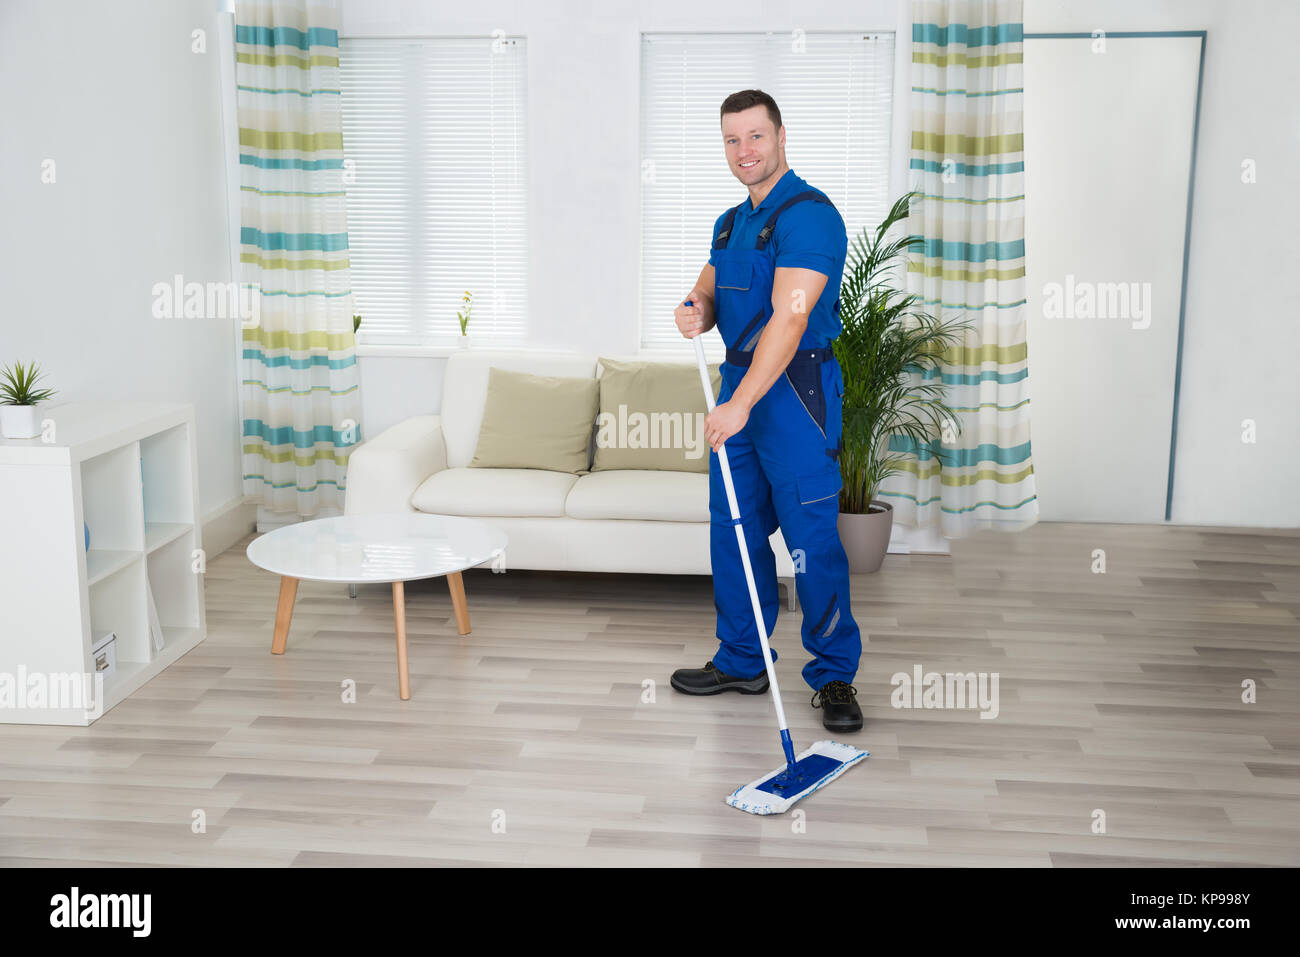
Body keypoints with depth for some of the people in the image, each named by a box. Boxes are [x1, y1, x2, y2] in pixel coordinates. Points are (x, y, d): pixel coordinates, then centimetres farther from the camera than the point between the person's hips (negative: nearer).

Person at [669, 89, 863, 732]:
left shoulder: (809, 214, -14)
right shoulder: (731, 222, 16)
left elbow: (789, 317, -23)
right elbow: (709, 293, 20)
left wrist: (742, 403, -29)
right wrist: (695, 312, -6)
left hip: (795, 389, -8)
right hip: (738, 381, 9)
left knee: (811, 539, -5)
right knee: (733, 531, 12)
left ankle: (835, 675, 8)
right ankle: (741, 662, 25)